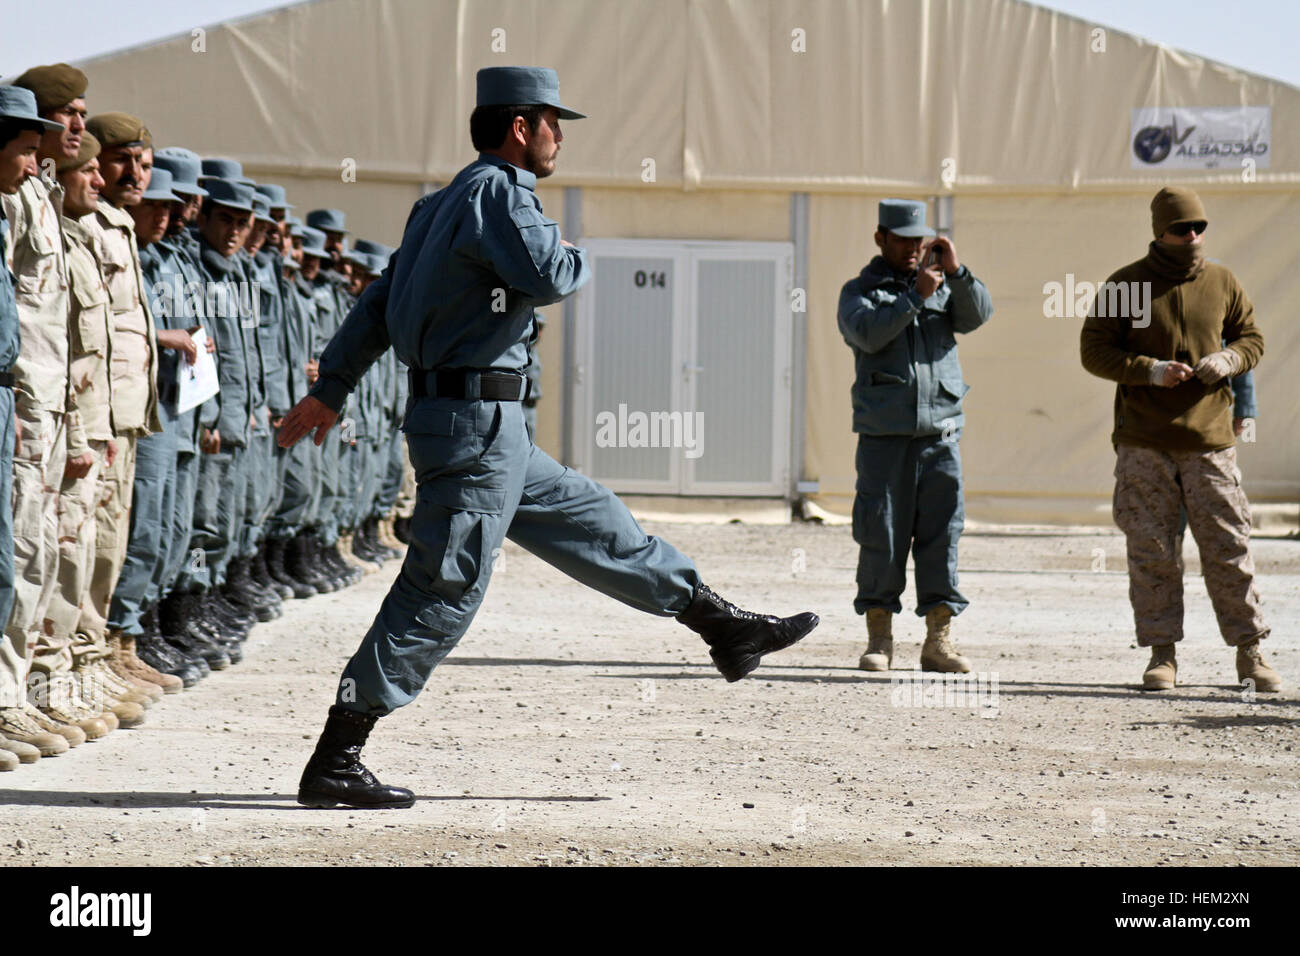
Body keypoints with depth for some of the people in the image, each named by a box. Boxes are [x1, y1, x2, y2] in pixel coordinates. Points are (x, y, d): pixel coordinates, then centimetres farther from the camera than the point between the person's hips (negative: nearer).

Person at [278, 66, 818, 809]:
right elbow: (546, 277, -27)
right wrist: (578, 258, -4)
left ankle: (726, 628, 27)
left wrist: (330, 390, 21)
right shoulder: (497, 191, -12)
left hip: (489, 427, 11)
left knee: (589, 520, 17)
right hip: (475, 419, -11)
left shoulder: (449, 203, 18)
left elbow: (380, 299, 20)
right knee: (446, 590, -8)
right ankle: (335, 763, -8)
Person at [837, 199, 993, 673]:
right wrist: (916, 297, -17)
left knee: (942, 533, -1)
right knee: (881, 535, -2)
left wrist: (956, 271, -12)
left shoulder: (943, 287, 17)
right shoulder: (859, 290, 8)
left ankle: (939, 639, 2)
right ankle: (879, 637, 6)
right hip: (883, 434, -2)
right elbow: (868, 332, -12)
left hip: (940, 433, 2)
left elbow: (978, 314, 0)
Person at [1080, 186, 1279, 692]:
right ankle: (1162, 655, 8)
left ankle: (1250, 653, 8)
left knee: (1229, 547, 0)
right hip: (1144, 444, -1)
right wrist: (1149, 371, -16)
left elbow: (1251, 338, 16)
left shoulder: (1222, 284, 7)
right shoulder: (1126, 285, 0)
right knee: (1151, 551, 0)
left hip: (1209, 440, 1)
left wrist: (1228, 359, -8)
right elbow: (1093, 350, -2)